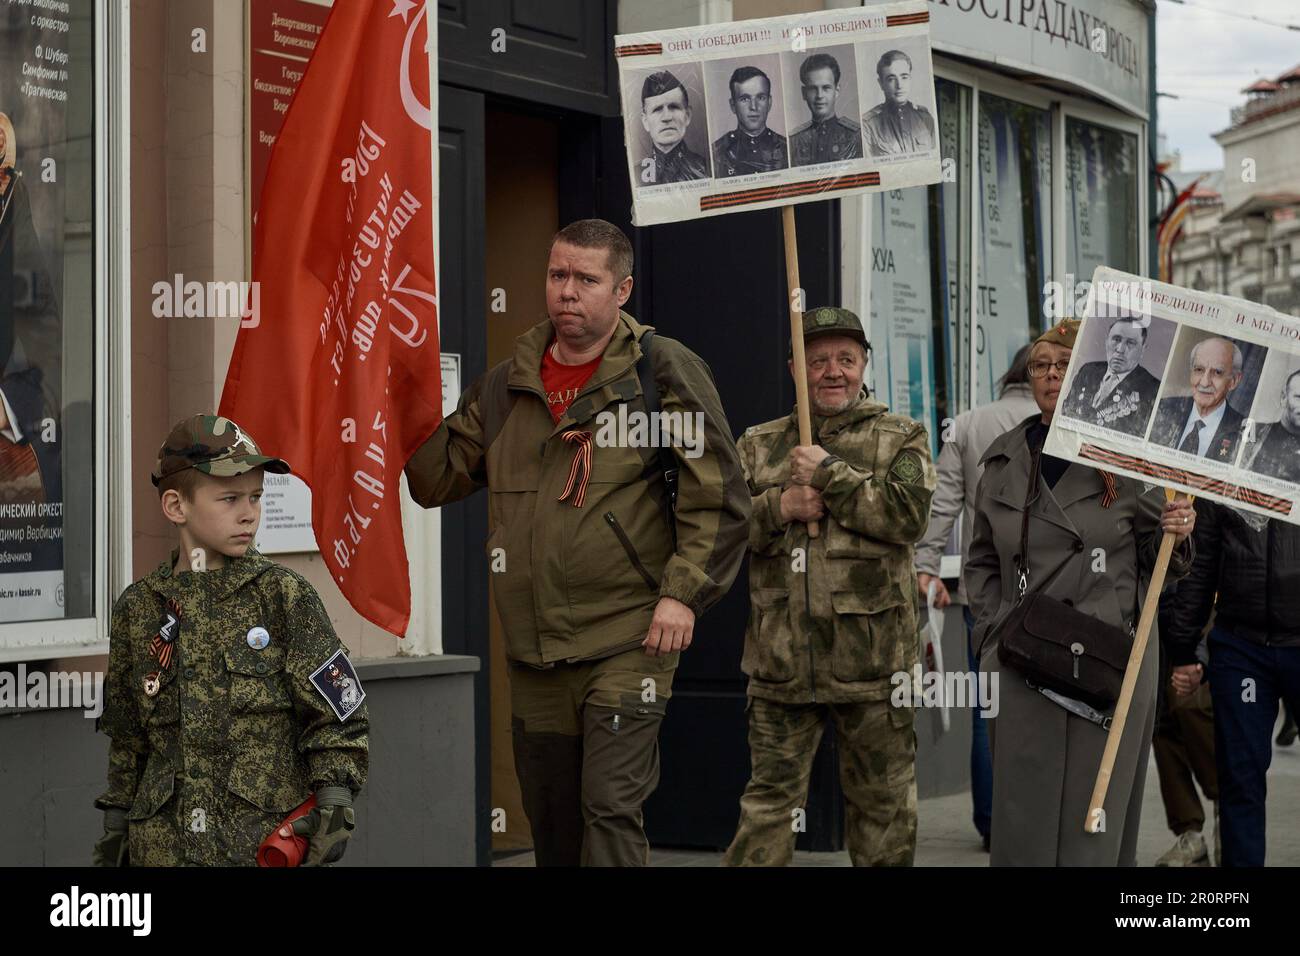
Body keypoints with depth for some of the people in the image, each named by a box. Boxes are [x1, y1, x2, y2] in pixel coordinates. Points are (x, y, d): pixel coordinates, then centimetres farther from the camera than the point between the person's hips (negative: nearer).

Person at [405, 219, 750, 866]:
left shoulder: (665, 373, -3)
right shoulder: (506, 386, 11)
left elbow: (719, 496, -5)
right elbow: (438, 481, 14)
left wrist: (684, 592, -13)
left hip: (628, 642, -5)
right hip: (532, 649, 6)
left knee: (609, 807, -13)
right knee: (550, 823, 12)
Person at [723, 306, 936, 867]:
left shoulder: (901, 438, 7)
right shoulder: (759, 445, 14)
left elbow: (909, 515, -10)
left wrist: (828, 474, -10)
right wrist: (778, 508, -12)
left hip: (871, 658, -1)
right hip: (781, 660, 1)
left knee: (883, 799, 8)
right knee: (769, 797, 4)